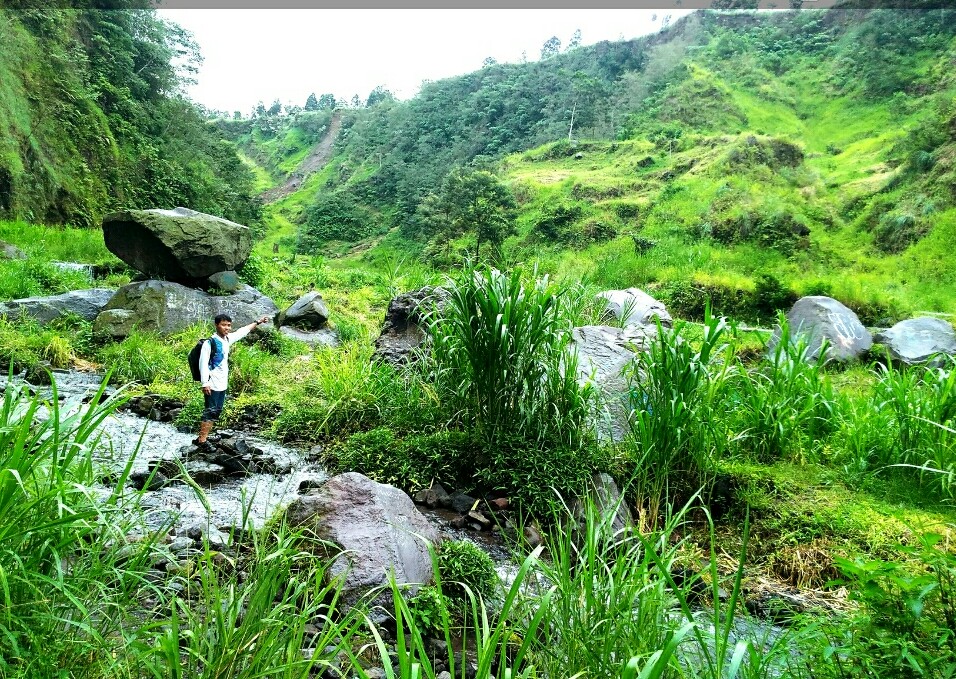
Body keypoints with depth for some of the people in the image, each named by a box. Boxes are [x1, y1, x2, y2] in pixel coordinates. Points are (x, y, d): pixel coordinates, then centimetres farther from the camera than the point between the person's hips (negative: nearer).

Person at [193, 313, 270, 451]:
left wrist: (258, 322, 27)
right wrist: (205, 384, -21)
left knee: (217, 411, 11)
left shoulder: (228, 339, 7)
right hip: (212, 385, -8)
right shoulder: (210, 343, -15)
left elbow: (243, 331, 22)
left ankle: (202, 437, 16)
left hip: (223, 384, 8)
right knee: (210, 411, -7)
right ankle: (202, 440, -3)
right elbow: (203, 364, -17)